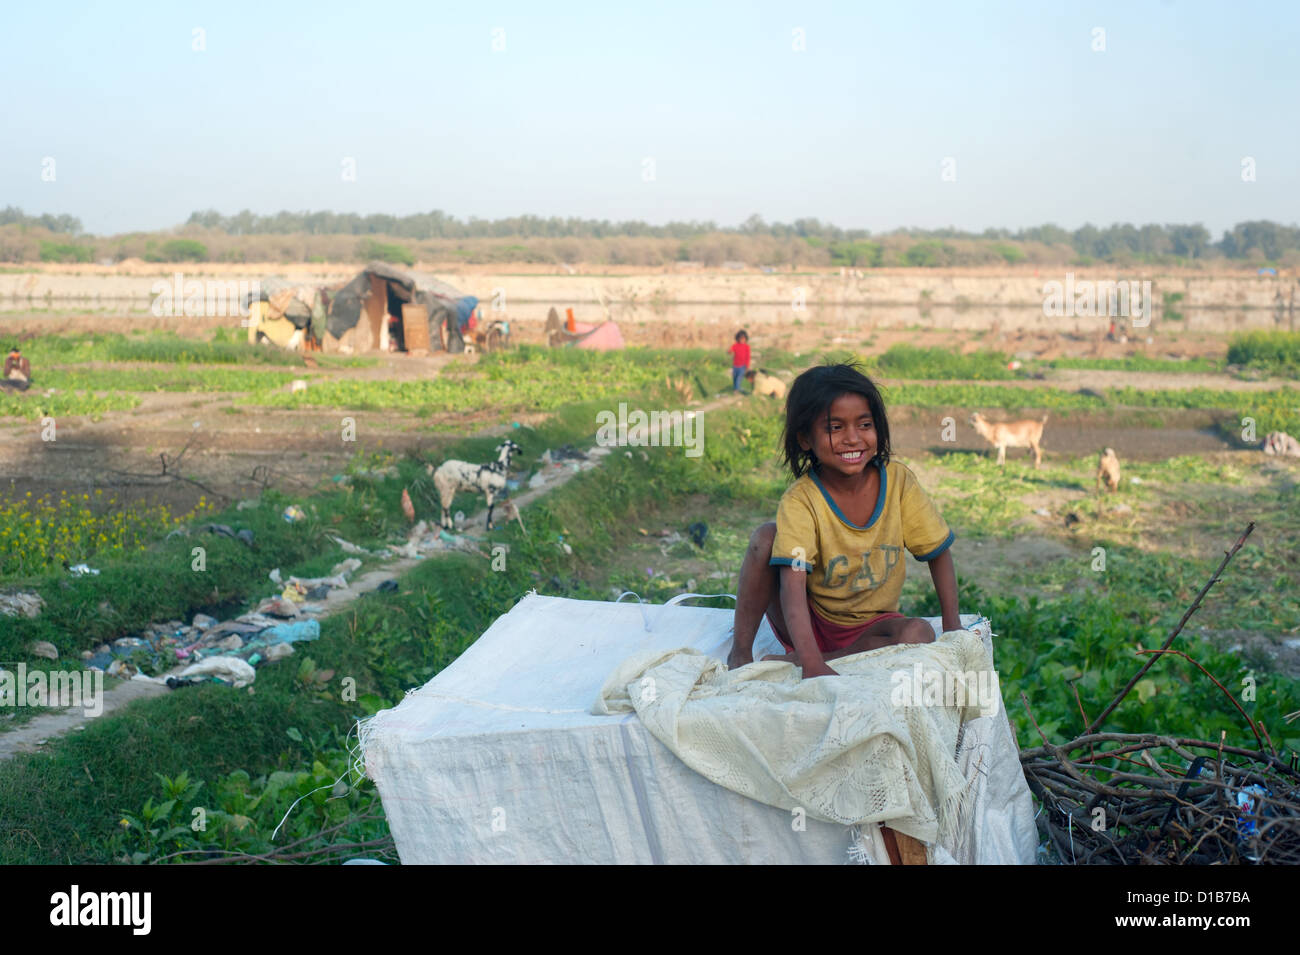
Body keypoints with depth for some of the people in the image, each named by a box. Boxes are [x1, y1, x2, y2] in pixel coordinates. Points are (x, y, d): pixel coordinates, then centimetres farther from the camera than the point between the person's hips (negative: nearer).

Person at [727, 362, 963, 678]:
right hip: (808, 623, -2)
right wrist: (812, 665, -46)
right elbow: (793, 585, -33)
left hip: (868, 627, 3)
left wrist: (953, 625, -9)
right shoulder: (799, 501, -22)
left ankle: (788, 662, -26)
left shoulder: (899, 481, -12)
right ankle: (740, 653, -17)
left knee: (919, 633, -31)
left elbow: (939, 553, -1)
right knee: (766, 537, -25)